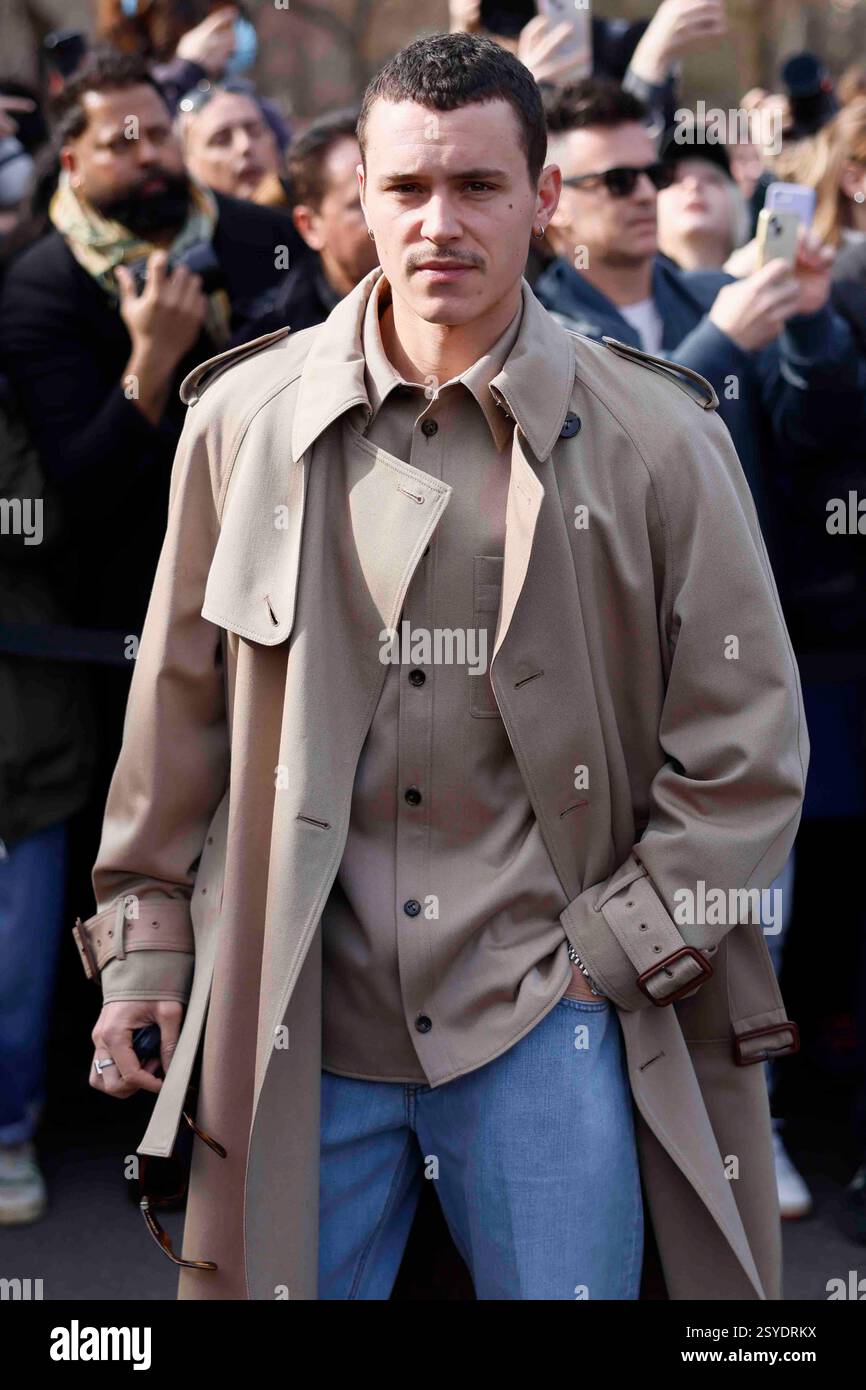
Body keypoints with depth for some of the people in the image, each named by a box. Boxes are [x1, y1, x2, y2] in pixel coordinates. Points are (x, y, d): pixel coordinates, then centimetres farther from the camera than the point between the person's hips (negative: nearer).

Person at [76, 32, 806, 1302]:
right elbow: (179, 710, 10)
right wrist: (144, 947, 9)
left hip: (547, 1024, -1)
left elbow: (748, 758, 0)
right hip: (295, 1027, 1)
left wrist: (608, 950, -4)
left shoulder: (657, 442, -3)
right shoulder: (246, 421, 2)